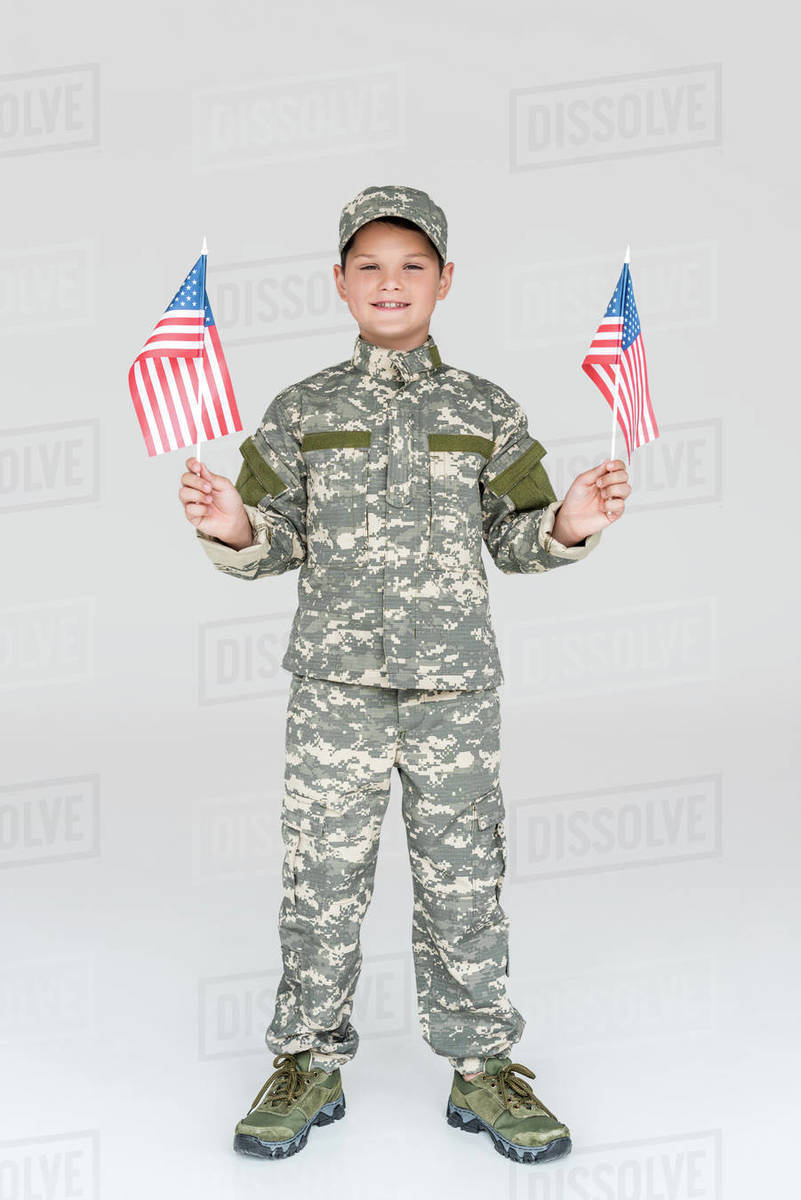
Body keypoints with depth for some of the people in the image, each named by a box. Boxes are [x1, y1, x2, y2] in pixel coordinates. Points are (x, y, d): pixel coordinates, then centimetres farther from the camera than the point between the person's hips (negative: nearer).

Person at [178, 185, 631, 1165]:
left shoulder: (486, 413, 7)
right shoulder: (301, 412, 6)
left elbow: (515, 538, 10)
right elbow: (279, 539, 8)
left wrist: (570, 524, -10)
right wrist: (231, 529, -13)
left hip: (454, 679, 0)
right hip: (335, 678, 0)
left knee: (464, 873, 4)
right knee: (323, 869, 4)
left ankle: (481, 1066, 16)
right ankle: (310, 1061, 18)